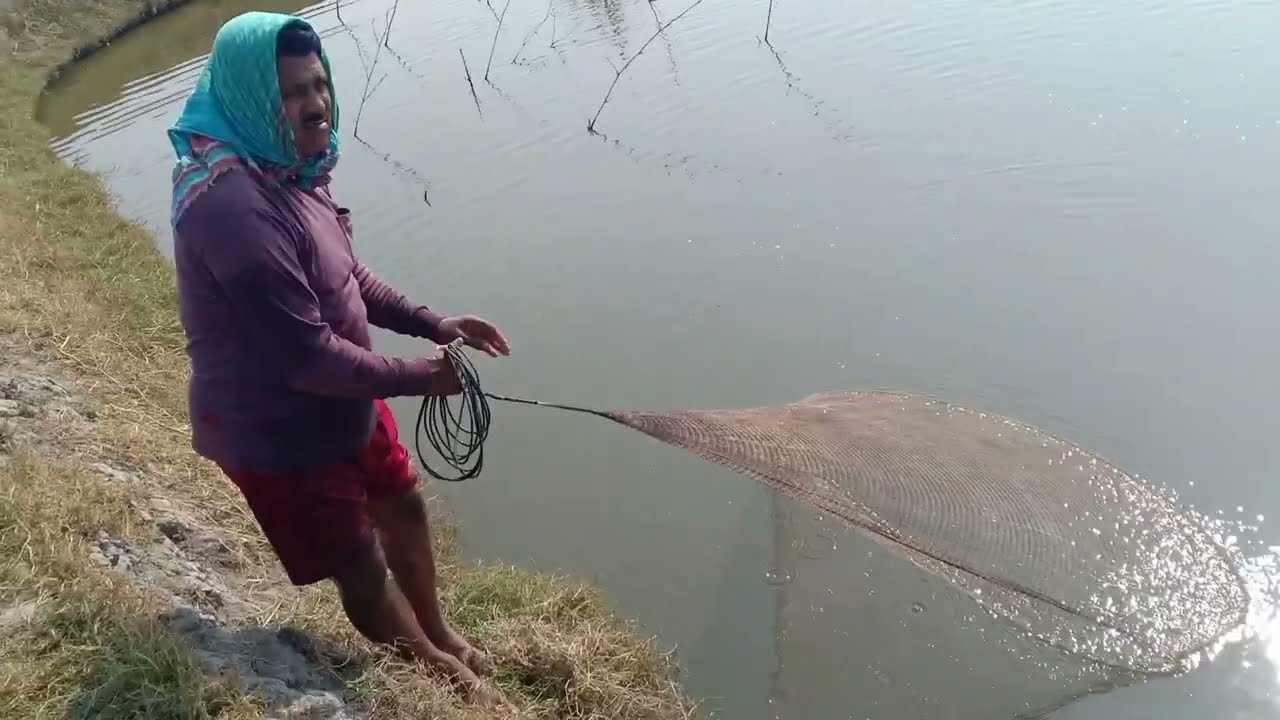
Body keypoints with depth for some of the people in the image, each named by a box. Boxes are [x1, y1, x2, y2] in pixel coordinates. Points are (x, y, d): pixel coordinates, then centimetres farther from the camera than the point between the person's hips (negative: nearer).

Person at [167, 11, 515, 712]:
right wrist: (415, 376, -19)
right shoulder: (232, 205, -33)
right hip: (276, 429, -9)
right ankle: (443, 677, 36)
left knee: (403, 504, 24)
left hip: (339, 399, 9)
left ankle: (440, 637, 50)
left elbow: (346, 276, 11)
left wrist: (432, 323, 1)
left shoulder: (287, 164, -2)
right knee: (362, 567, 11)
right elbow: (306, 355, -32)